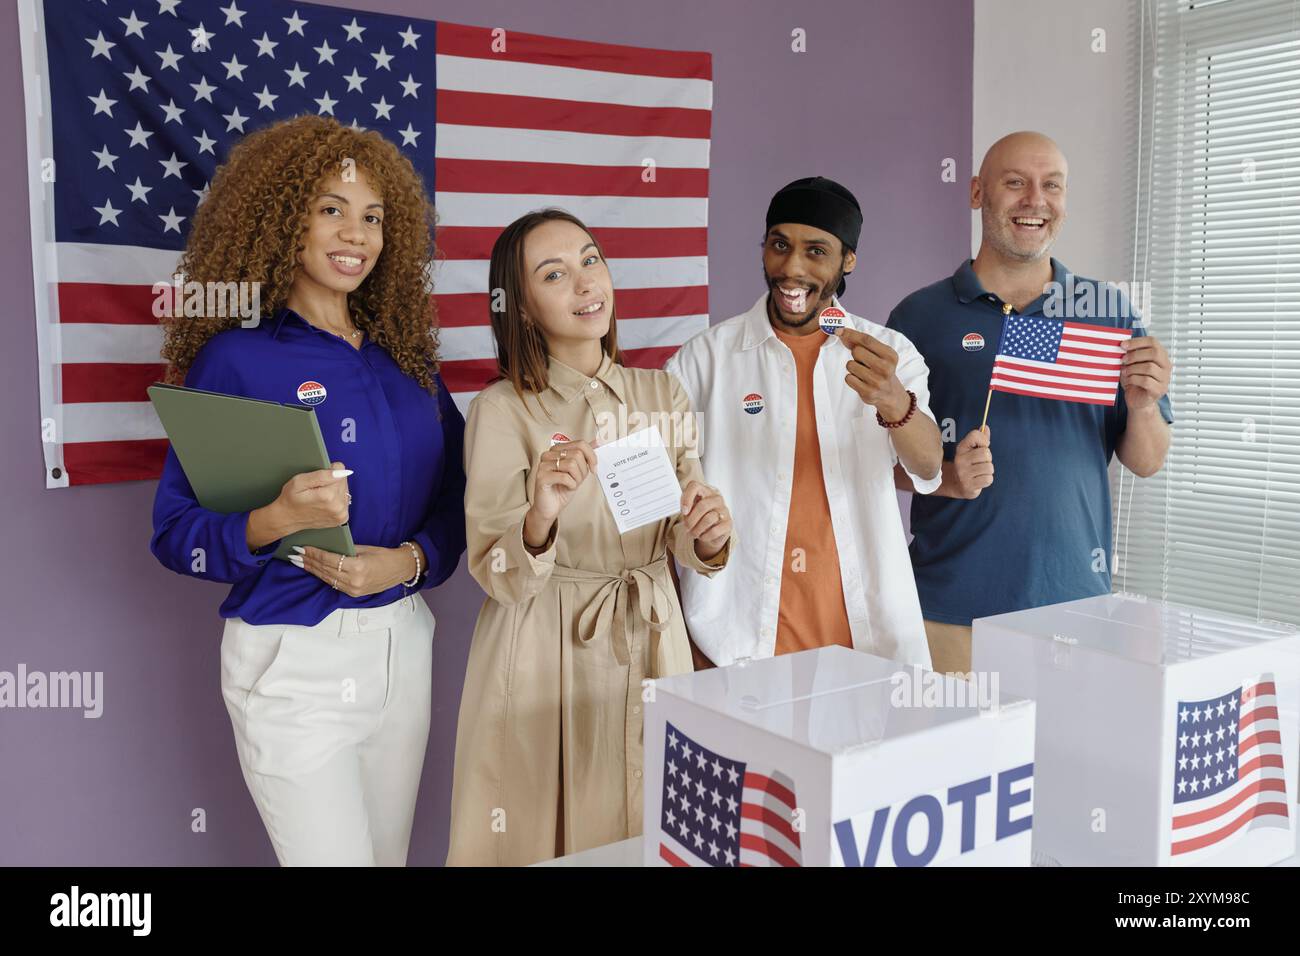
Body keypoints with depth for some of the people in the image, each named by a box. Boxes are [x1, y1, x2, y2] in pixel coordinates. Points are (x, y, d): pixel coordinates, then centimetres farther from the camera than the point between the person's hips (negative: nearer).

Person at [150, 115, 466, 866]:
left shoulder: (406, 355, 7)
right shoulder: (236, 358, -8)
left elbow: (454, 496, 8)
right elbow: (175, 532, -9)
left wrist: (409, 560, -11)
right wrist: (277, 521, -28)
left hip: (404, 642, 5)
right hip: (294, 658, -5)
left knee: (390, 854, 16)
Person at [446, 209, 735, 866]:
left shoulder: (662, 394, 3)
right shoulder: (502, 410, -9)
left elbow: (684, 542, 2)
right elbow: (500, 581, -13)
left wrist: (708, 536, -21)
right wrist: (540, 517, -33)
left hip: (650, 643, 4)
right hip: (545, 655, -3)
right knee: (546, 841, 10)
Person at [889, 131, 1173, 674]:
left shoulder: (1109, 313, 6)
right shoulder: (920, 316, 0)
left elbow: (1146, 464, 7)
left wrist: (1144, 406, -13)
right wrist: (948, 477, -18)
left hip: (1075, 600, 2)